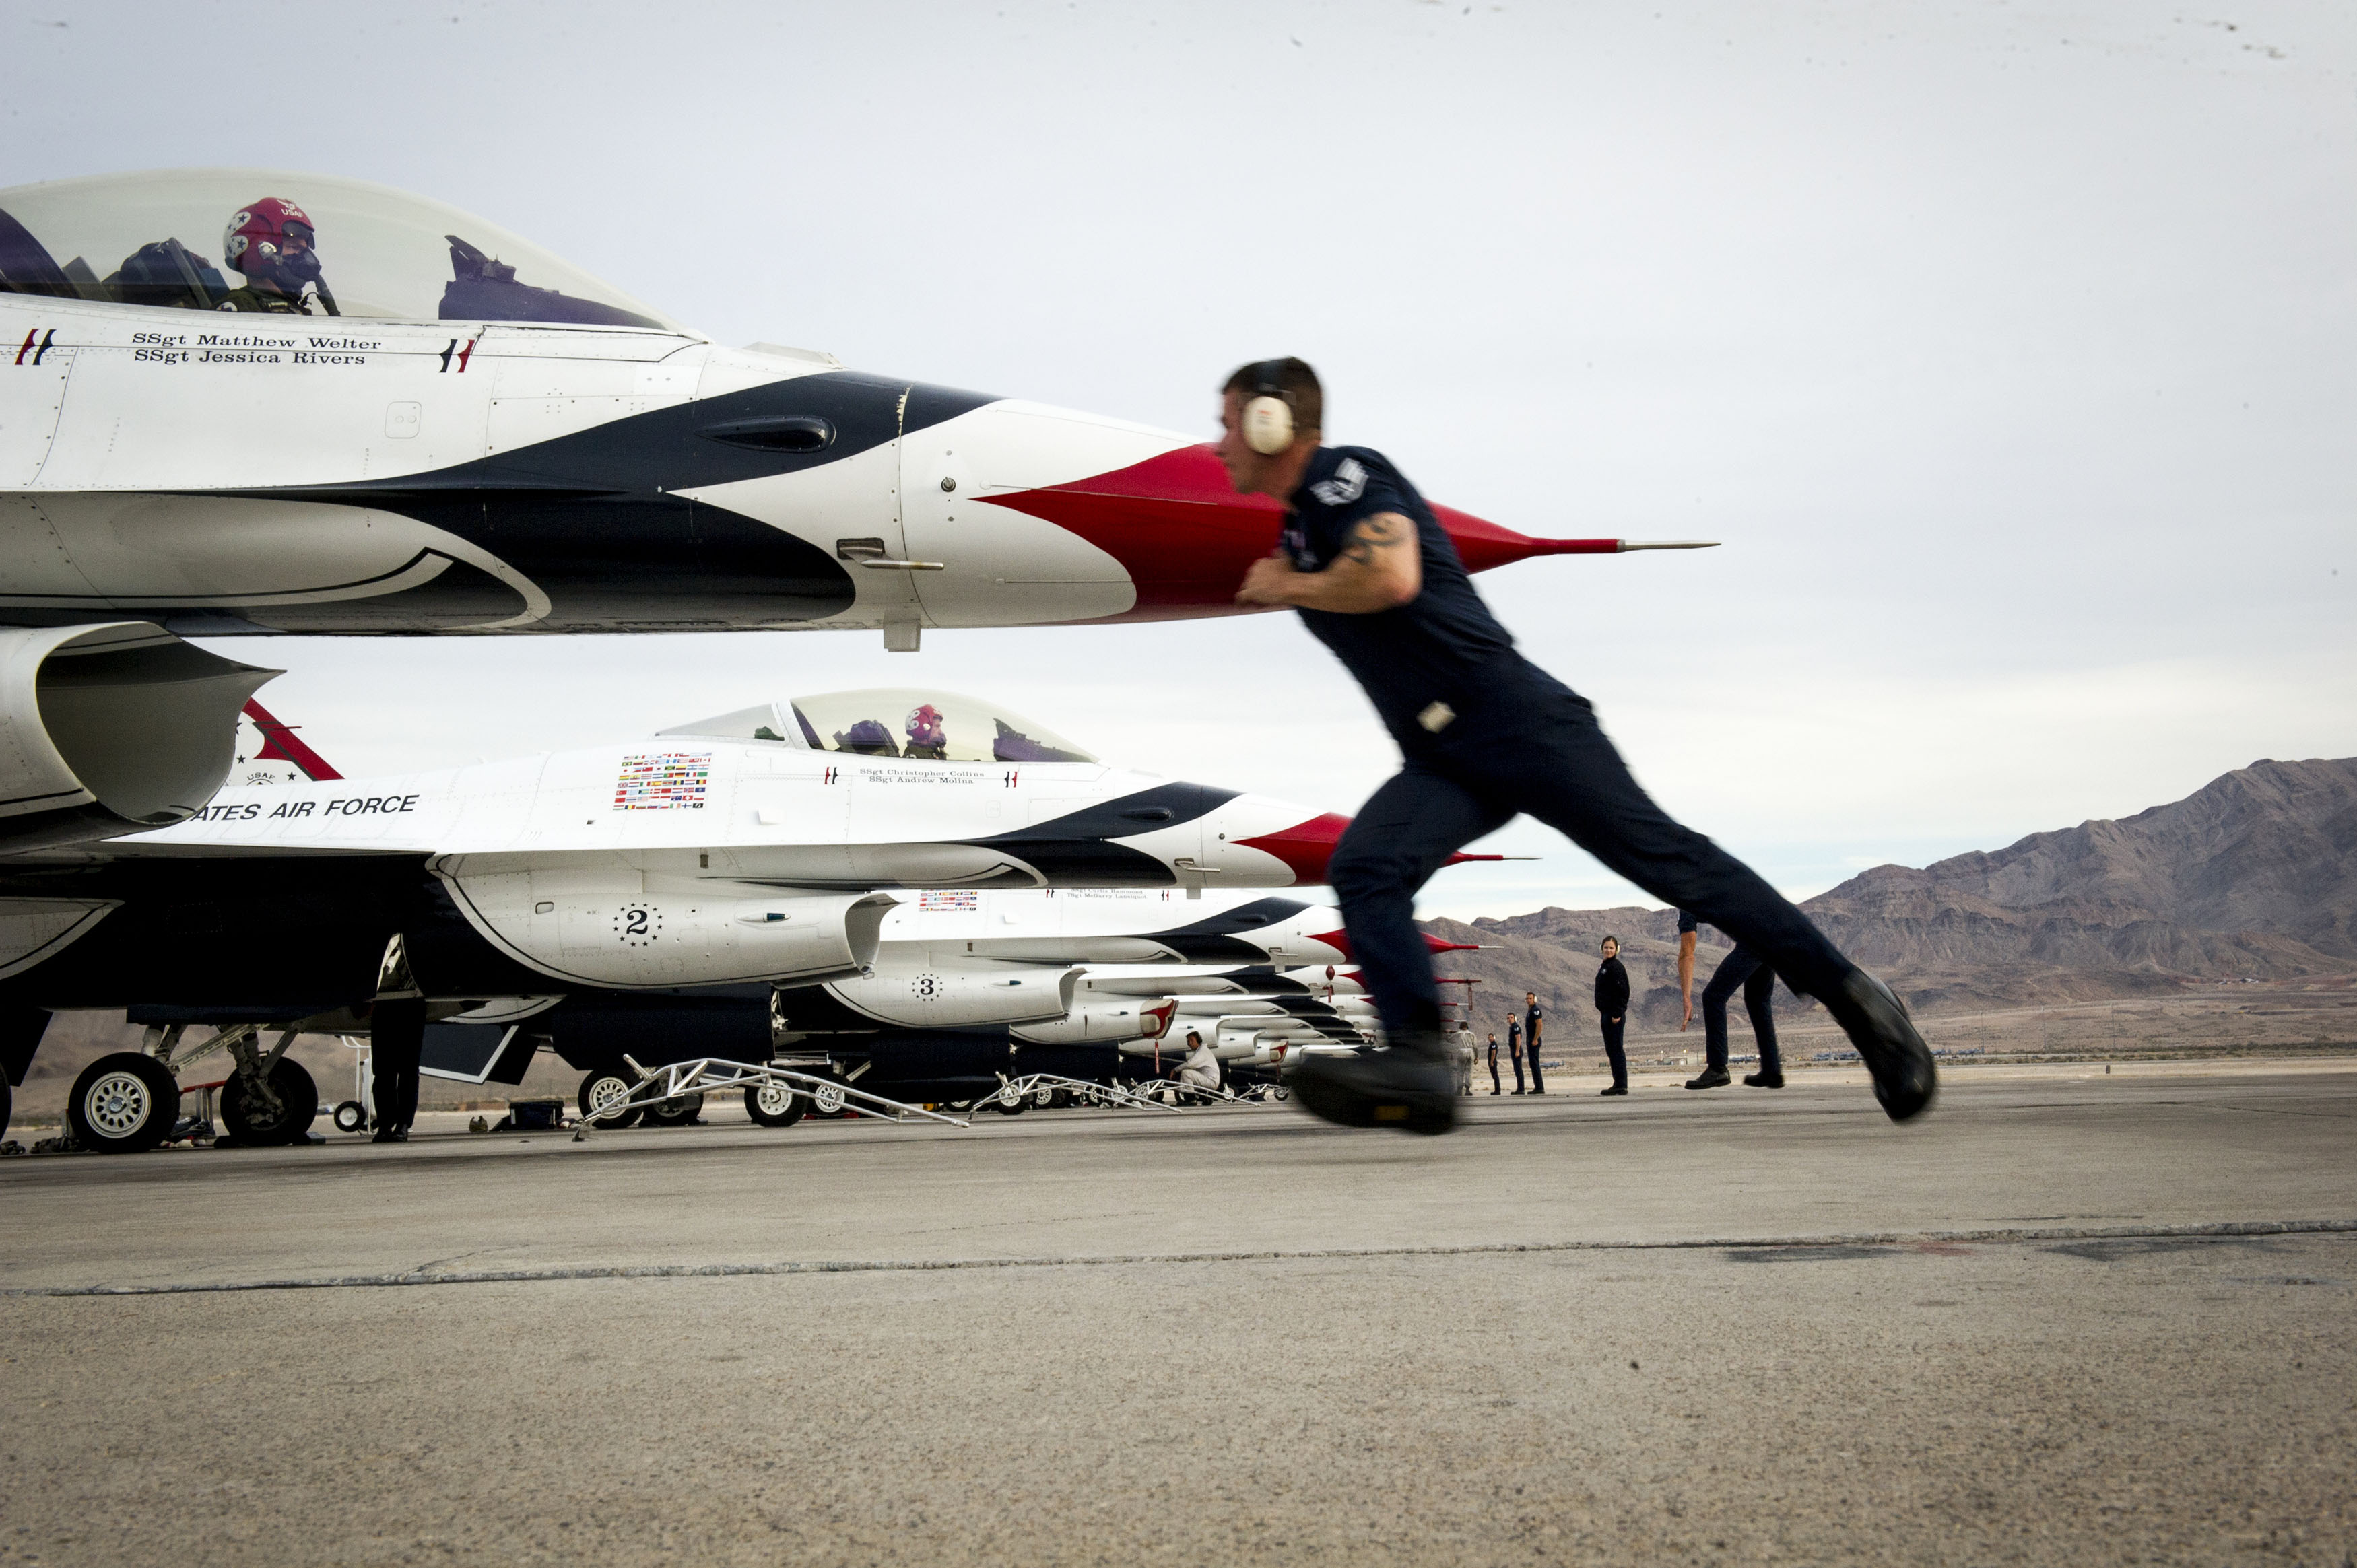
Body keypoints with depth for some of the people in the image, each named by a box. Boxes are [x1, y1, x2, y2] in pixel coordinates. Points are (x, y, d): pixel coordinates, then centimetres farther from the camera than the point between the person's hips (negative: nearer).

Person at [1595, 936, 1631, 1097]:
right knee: (1611, 1049, 11)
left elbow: (1624, 992, -16)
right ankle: (1618, 1084, 14)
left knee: (1616, 1049, -9)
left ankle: (1621, 1085, -9)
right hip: (1606, 1014, 10)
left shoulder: (1616, 967, -10)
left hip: (1614, 1015, -10)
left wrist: (1618, 1013, -20)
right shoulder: (1603, 967, 18)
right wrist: (1603, 1014, 18)